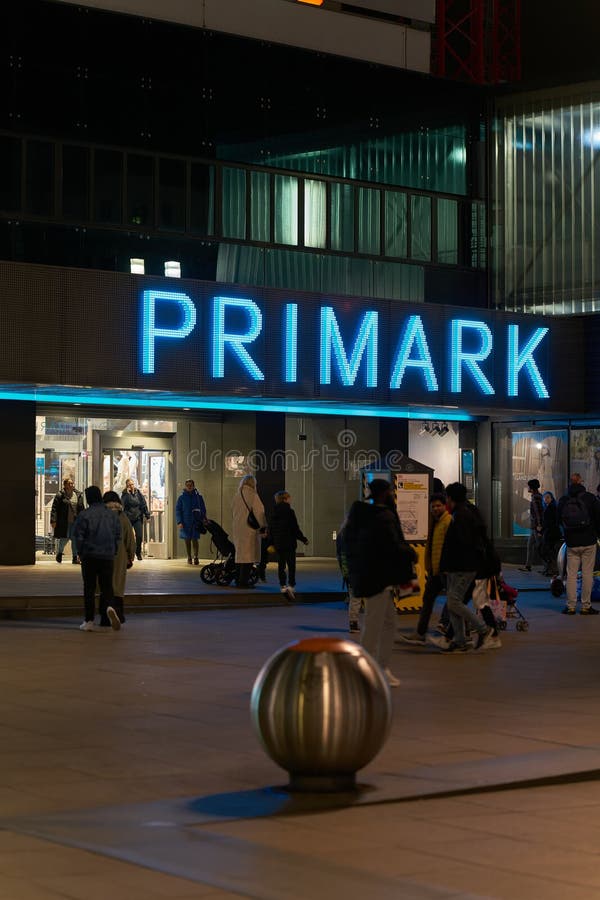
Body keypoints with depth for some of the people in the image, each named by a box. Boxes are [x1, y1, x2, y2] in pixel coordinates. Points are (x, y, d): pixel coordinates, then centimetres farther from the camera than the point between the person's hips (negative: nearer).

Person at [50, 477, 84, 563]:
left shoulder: (79, 495, 10)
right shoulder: (60, 495, -4)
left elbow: (81, 509, 14)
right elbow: (54, 509, -6)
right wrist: (53, 521, -13)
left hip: (76, 522, 3)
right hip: (64, 522, -3)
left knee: (75, 540, 0)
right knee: (64, 539, 2)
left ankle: (75, 557, 6)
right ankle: (59, 553, 28)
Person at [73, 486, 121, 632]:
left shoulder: (84, 515, -8)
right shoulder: (112, 514, 4)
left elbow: (79, 536, -7)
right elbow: (118, 535, 6)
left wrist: (81, 552, 7)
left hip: (89, 556, -2)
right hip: (108, 556, 2)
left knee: (89, 588, 4)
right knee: (106, 586, 7)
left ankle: (89, 621, 5)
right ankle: (108, 607, -21)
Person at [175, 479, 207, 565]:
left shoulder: (198, 496, 3)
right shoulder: (182, 497, 2)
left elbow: (203, 509, 8)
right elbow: (177, 510, 1)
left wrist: (203, 520, 2)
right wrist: (179, 522, -8)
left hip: (195, 522, -1)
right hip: (185, 523, 1)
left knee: (194, 539, -7)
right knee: (187, 540, 7)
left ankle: (196, 557, -8)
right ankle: (189, 558, 15)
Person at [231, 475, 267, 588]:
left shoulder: (236, 496, 11)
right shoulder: (252, 495, -11)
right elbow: (259, 512, -11)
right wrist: (263, 528, -3)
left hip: (237, 529, 7)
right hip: (249, 530, -7)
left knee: (240, 555, 15)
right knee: (248, 556, -5)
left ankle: (239, 580, 19)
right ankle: (243, 581, -7)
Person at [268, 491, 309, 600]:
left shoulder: (274, 513, 6)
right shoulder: (289, 512, -11)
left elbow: (270, 529, 11)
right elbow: (295, 528, -11)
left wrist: (272, 543, 21)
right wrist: (303, 539, -1)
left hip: (278, 544, 5)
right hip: (289, 543, -5)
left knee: (281, 565, 11)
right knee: (291, 565, -2)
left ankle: (283, 585, 13)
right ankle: (291, 585, -12)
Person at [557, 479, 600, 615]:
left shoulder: (562, 501, 3)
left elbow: (559, 521, 12)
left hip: (571, 543, 2)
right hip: (588, 542, -2)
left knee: (571, 574, 6)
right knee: (587, 574, 2)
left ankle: (570, 607, 5)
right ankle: (586, 606, 2)